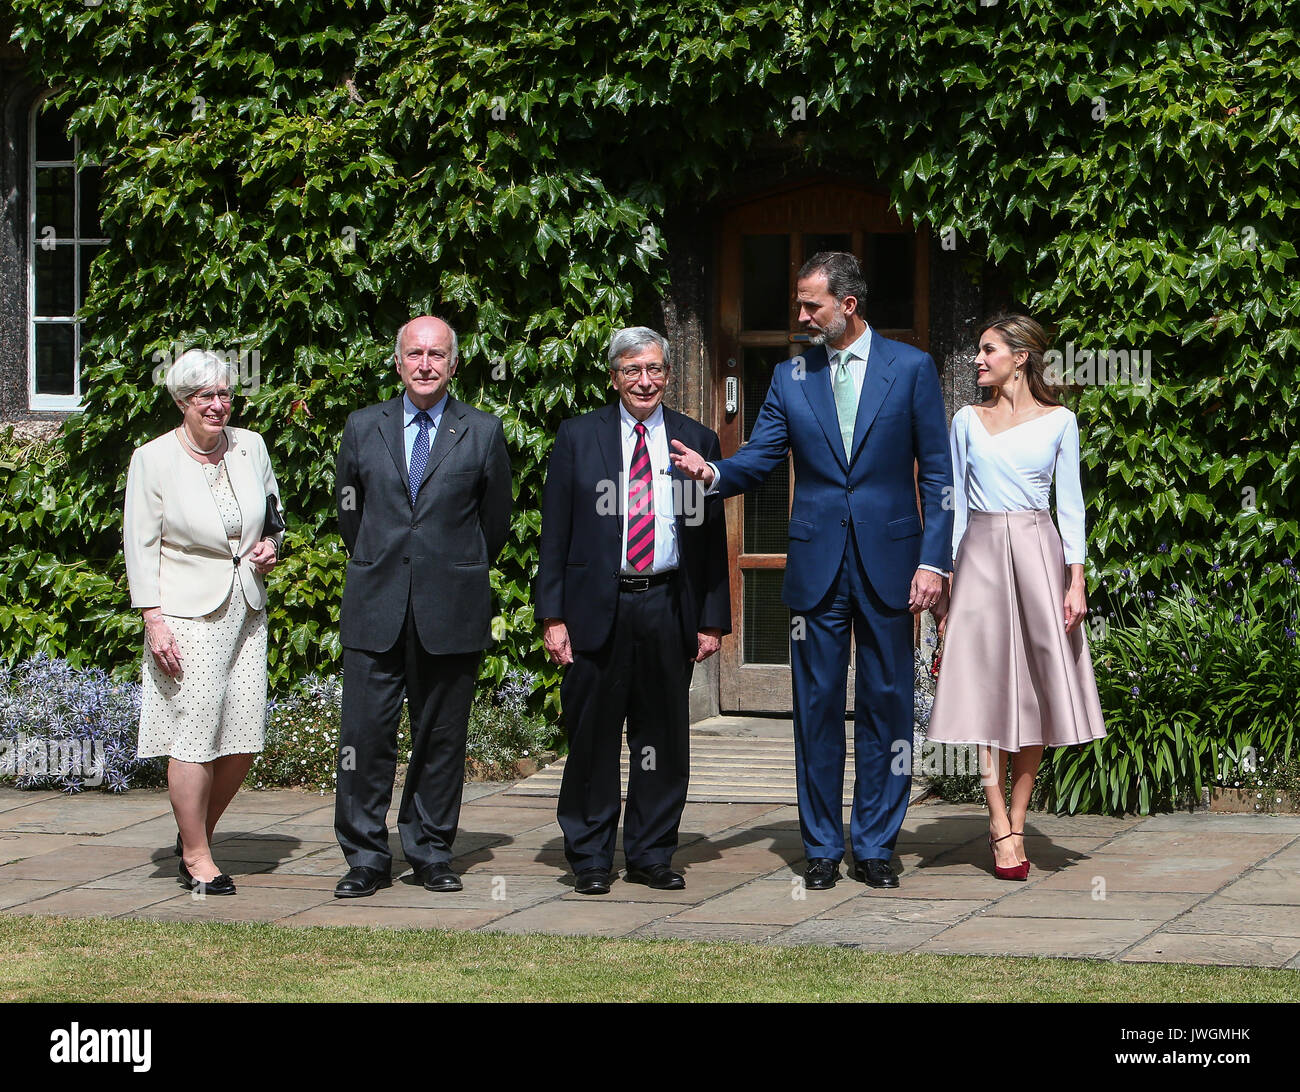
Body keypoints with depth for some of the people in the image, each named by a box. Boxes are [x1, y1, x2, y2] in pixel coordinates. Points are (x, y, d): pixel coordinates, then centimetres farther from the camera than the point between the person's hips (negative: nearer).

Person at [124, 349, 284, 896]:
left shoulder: (251, 447, 8)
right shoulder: (153, 459, -5)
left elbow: (274, 510, 24)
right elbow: (141, 546, -5)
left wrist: (271, 544, 3)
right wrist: (154, 621, -11)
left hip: (247, 612, 5)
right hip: (188, 613, -5)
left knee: (244, 740, 2)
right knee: (194, 736, -7)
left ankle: (196, 833, 23)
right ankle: (196, 857, 5)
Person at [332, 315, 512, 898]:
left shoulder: (483, 433, 3)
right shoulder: (363, 427, 9)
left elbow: (495, 521, 12)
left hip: (451, 610, -1)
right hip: (375, 609, 1)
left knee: (441, 738, 5)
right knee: (365, 734, -3)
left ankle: (431, 852, 16)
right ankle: (365, 856, 5)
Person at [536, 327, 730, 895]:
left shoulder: (698, 441, 9)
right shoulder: (577, 438, 5)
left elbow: (711, 536, 9)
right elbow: (556, 533, 3)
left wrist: (712, 620, 4)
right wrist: (552, 616, -4)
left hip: (669, 608, 1)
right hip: (597, 607, -1)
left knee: (663, 737, 5)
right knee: (593, 736, 2)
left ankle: (651, 855, 16)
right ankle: (589, 858, 11)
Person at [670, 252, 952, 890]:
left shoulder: (911, 369, 1)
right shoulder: (790, 377, 8)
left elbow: (935, 473, 0)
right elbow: (760, 458, 6)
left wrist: (932, 560, -7)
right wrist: (714, 472, -17)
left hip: (888, 563, -2)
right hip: (816, 565, 2)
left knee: (886, 705, 3)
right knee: (817, 706, 4)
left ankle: (875, 844, 12)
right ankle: (821, 847, 13)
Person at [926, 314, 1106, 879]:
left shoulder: (1058, 421, 5)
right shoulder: (967, 421, 10)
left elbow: (1070, 503, 4)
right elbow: (955, 503, 11)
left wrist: (1076, 580, -4)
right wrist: (943, 578, 5)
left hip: (1037, 553, -1)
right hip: (981, 554, 1)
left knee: (1035, 689, -1)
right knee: (988, 687, -5)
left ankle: (1016, 822, 8)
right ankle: (1000, 827, -4)